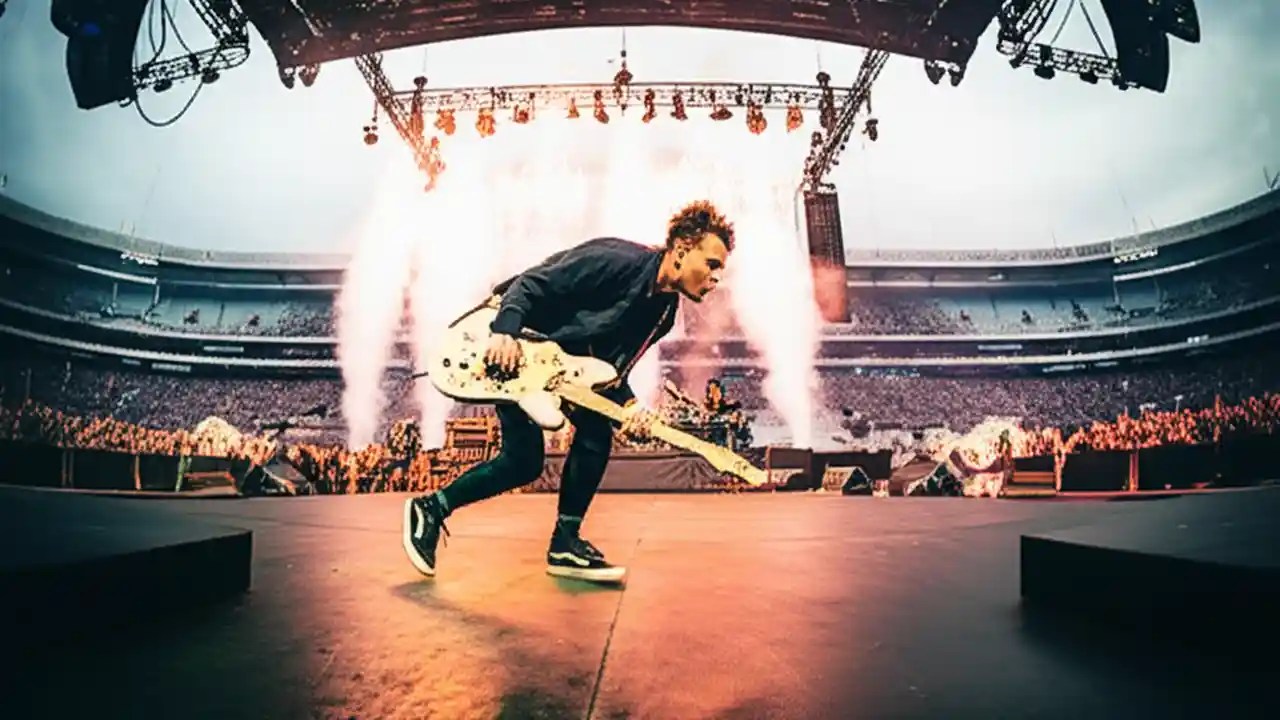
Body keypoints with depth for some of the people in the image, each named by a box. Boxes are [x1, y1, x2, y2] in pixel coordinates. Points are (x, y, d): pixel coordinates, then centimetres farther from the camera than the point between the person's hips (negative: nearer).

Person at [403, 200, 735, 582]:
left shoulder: (662, 311, -2)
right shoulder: (617, 260, -26)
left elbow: (613, 365, -2)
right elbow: (529, 284, -25)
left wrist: (627, 405, -21)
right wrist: (504, 333, -38)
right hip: (509, 345, -8)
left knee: (596, 432, -7)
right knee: (524, 459, -10)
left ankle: (565, 542, 4)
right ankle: (430, 508, 8)